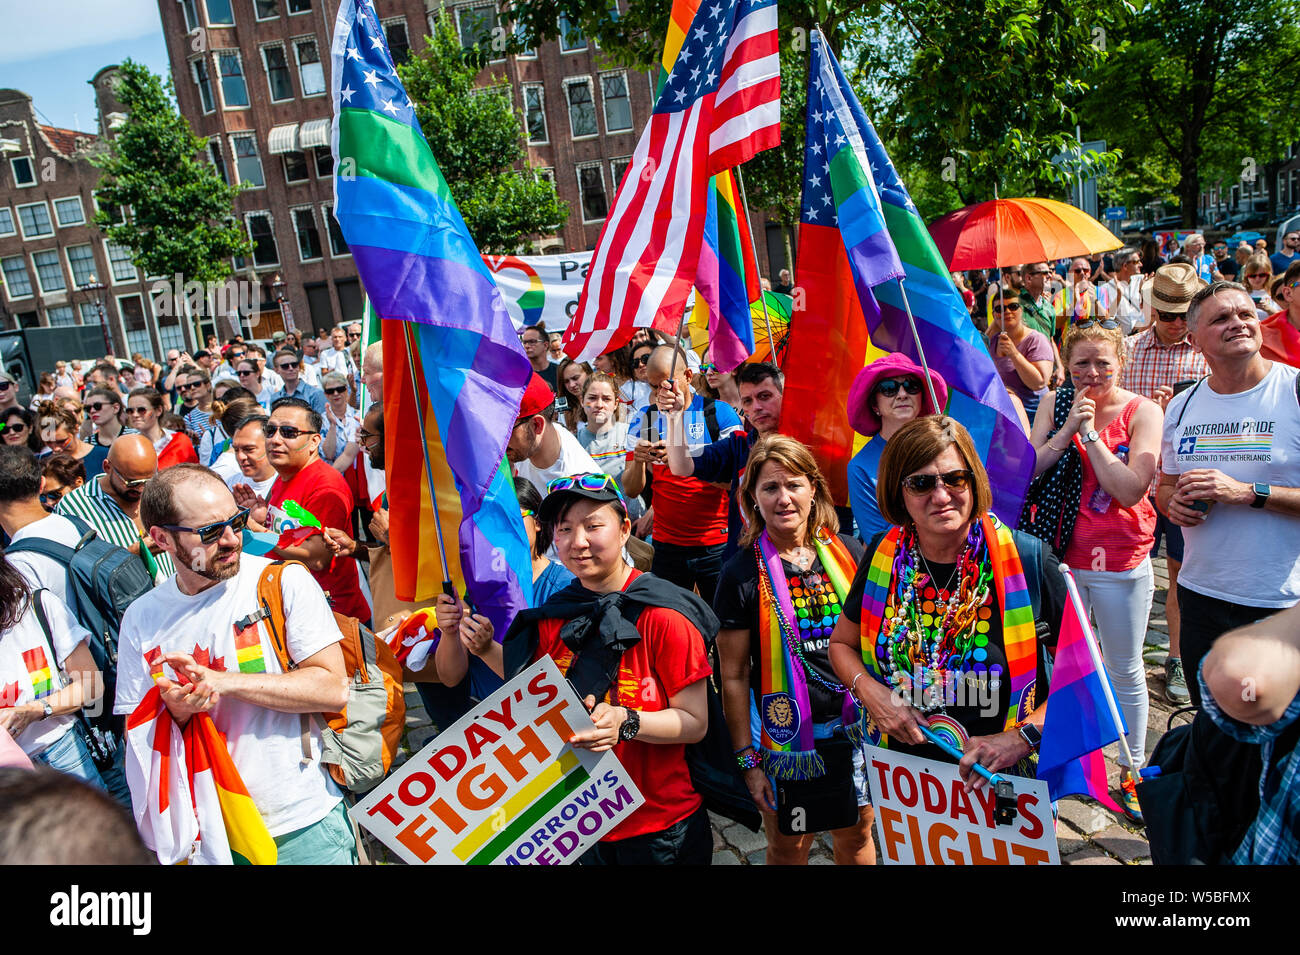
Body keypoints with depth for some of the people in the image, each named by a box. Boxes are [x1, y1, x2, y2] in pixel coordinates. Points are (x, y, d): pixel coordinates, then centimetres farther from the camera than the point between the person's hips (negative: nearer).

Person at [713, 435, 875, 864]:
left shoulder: (848, 552, -2)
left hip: (855, 724, 3)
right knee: (788, 845, 15)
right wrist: (748, 760, -6)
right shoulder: (742, 573, -11)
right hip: (785, 734, -2)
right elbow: (733, 676, -7)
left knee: (857, 833, 19)